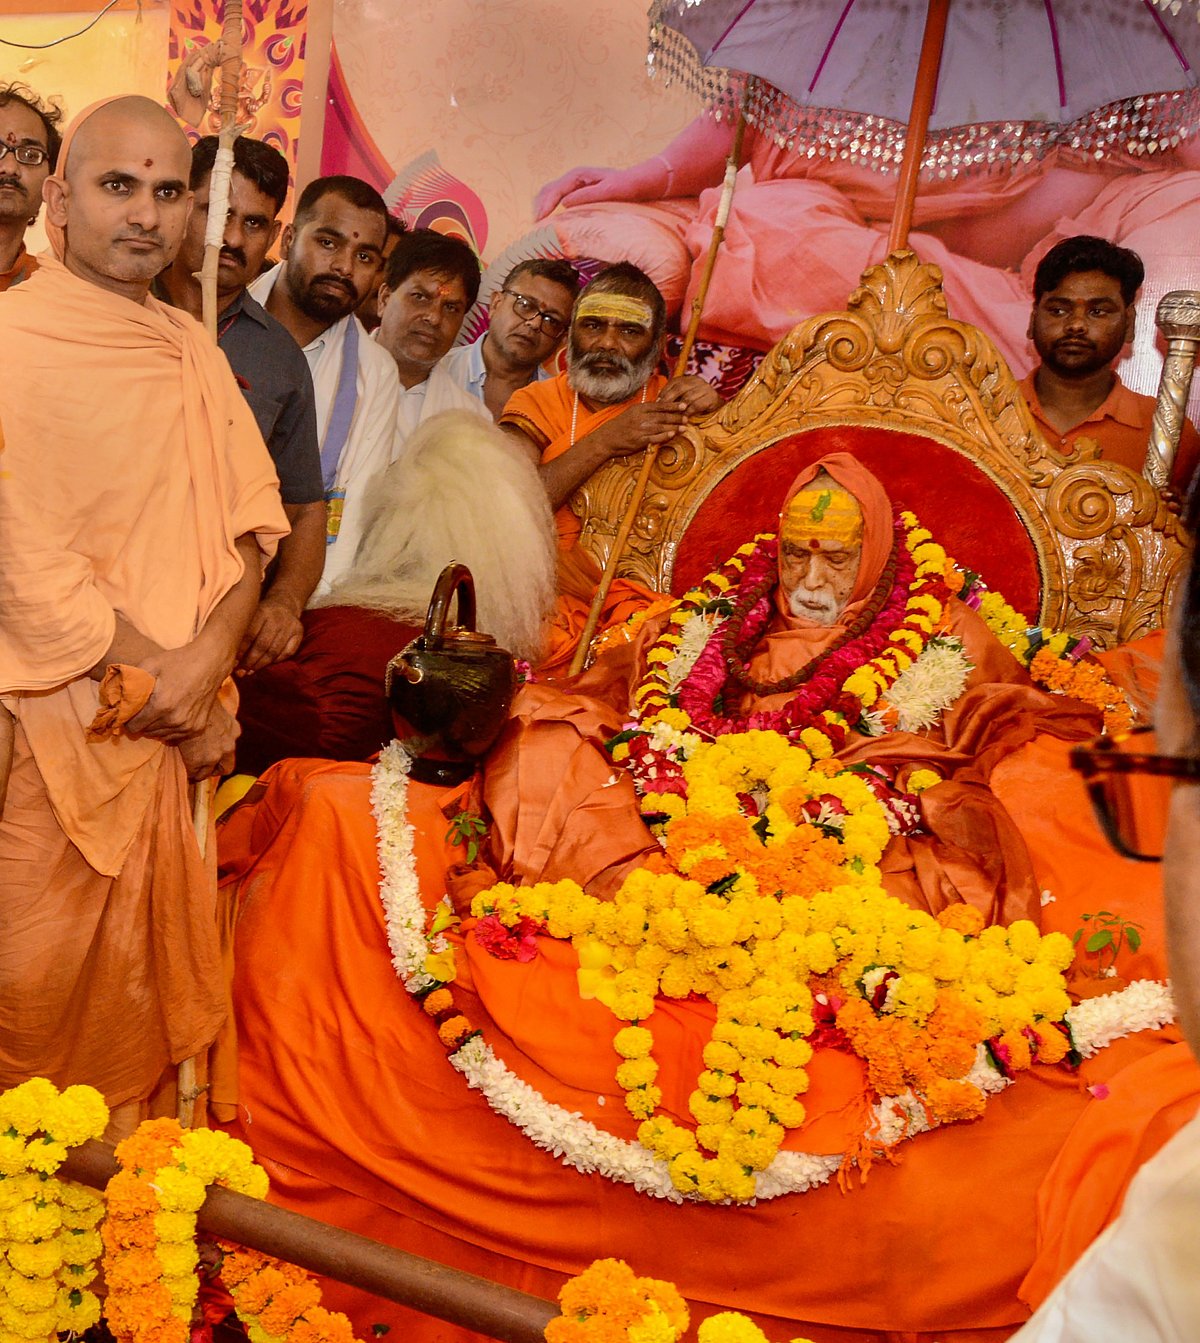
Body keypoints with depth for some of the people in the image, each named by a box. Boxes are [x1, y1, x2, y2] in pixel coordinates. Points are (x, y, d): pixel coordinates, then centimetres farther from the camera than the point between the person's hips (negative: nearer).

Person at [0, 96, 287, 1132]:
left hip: (188, 726, 6)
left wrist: (206, 662, -12)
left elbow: (252, 515, 5)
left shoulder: (194, 350, 11)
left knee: (166, 959, 13)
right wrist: (174, 695, -13)